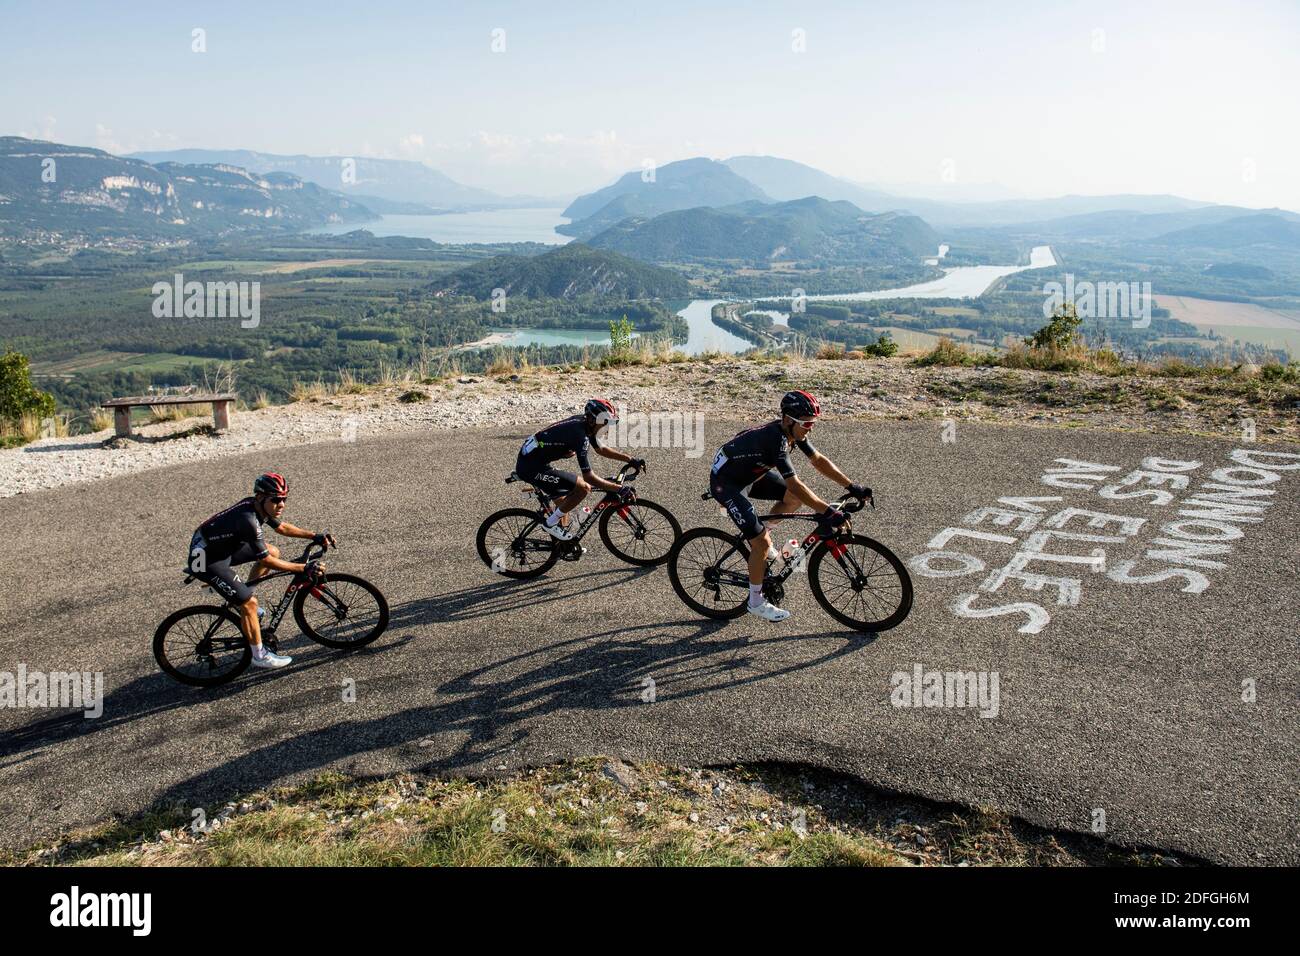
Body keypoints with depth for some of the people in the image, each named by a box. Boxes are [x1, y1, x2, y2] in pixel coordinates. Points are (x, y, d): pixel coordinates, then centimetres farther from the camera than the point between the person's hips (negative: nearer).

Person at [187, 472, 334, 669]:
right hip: (206, 560, -9)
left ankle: (241, 602, 24)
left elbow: (282, 527, 13)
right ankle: (259, 656, 4)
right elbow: (266, 561, -26)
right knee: (249, 603, -12)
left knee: (273, 551, 14)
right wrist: (304, 569, -27)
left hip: (223, 547, 9)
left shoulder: (256, 506, -5)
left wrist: (315, 536, 4)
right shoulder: (248, 520, -32)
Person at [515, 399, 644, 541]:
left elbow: (601, 449, 21)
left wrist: (631, 460, 16)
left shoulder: (583, 422, 5)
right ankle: (551, 523, -1)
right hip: (531, 467, -10)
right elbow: (588, 477, -24)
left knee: (563, 502, 20)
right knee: (583, 487, -16)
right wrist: (620, 489, -23)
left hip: (528, 458, 10)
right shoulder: (580, 436, -24)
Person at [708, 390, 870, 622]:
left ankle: (758, 536, 21)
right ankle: (756, 602, 4)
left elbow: (819, 460, 1)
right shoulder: (775, 439, -34)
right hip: (725, 483, -9)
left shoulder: (793, 431, -8)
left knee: (794, 498, 4)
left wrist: (852, 487, -3)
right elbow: (794, 484, -37)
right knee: (762, 543, -12)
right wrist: (828, 512, -37)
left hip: (750, 473, 9)